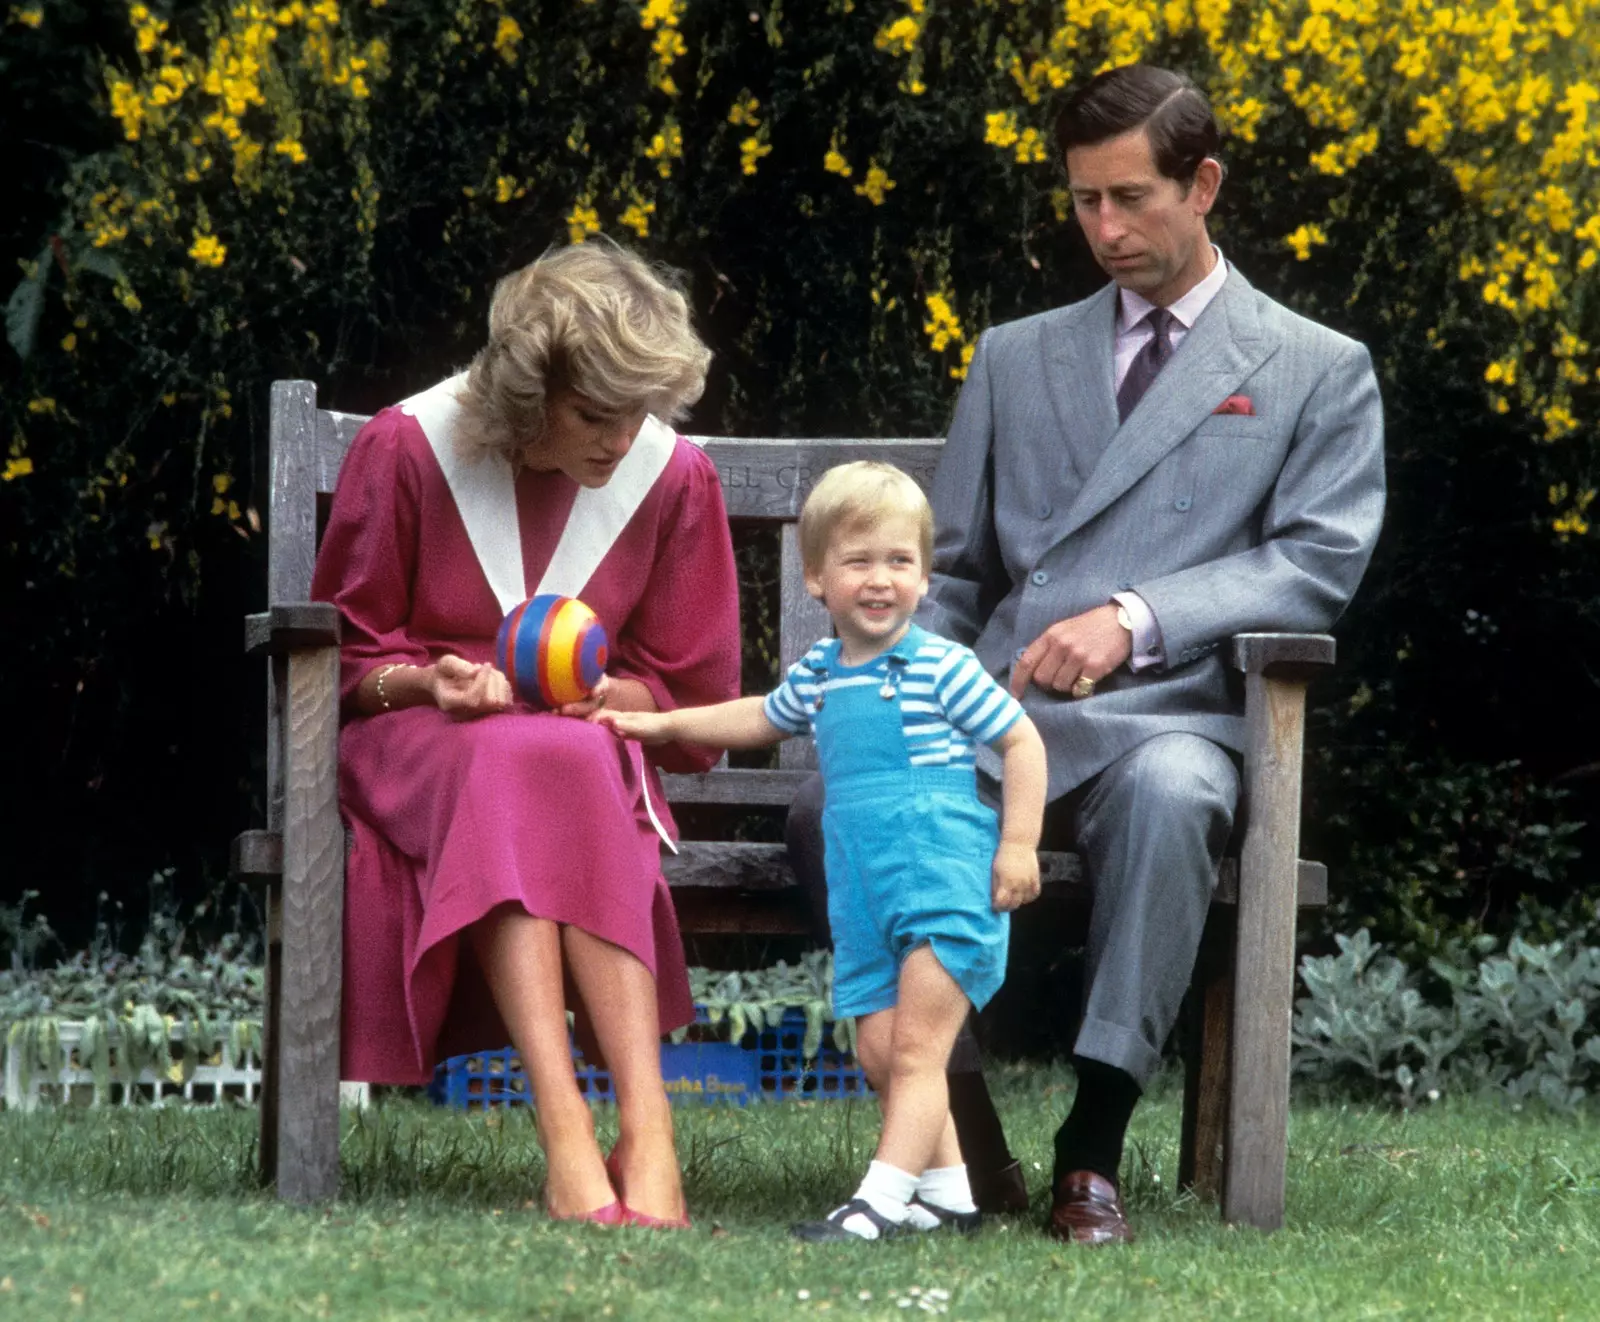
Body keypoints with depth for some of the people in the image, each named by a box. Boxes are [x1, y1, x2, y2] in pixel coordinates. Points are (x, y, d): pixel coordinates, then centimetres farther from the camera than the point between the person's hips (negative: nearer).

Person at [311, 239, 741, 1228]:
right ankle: (569, 1141, -51)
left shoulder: (675, 478, 0)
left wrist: (602, 695, -14)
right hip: (418, 743, -1)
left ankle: (646, 1137, -49)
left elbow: (688, 698, 7)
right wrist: (427, 682, -17)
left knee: (560, 769, -38)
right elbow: (346, 664, 5)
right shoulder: (409, 450, -6)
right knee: (511, 772, -38)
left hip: (590, 748, 1)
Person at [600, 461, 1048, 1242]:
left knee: (917, 1048, -11)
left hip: (944, 876, -7)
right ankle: (948, 1191, 13)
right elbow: (761, 719, 34)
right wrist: (661, 725, 36)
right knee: (878, 1049, 4)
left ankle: (885, 1196, -18)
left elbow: (1022, 741, -2)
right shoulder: (816, 676, 13)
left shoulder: (943, 669, -6)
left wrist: (1018, 846, -9)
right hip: (864, 895, 7)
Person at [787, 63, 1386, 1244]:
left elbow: (1317, 567, 0)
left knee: (1169, 794, -42)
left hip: (1167, 719, -3)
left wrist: (1138, 618, -15)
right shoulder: (1016, 358, 26)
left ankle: (1094, 1150, -37)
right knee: (831, 803, -30)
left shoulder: (1320, 373, 14)